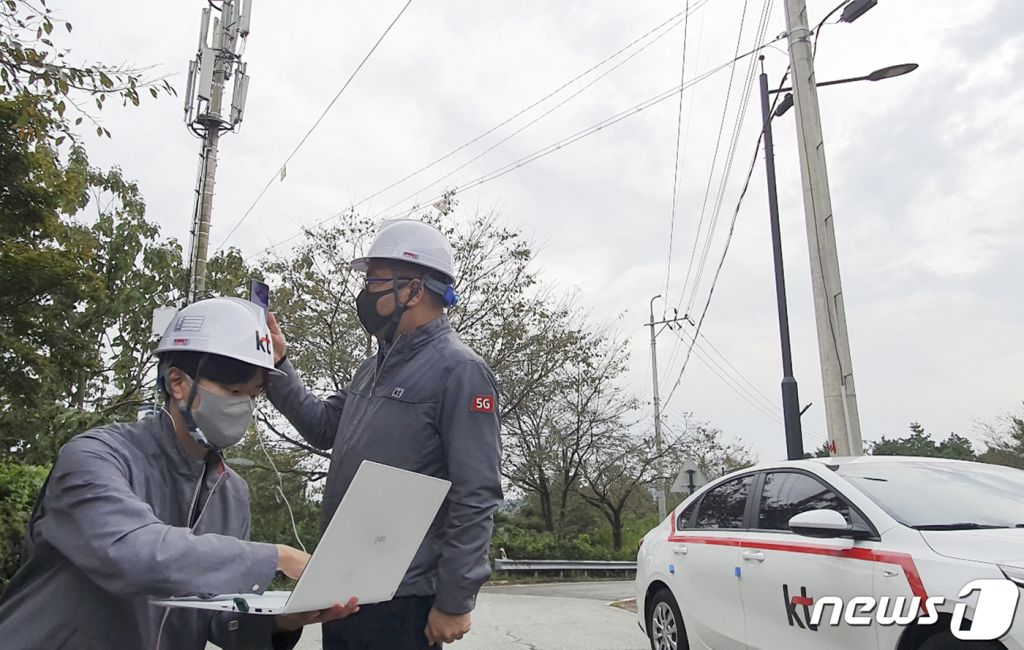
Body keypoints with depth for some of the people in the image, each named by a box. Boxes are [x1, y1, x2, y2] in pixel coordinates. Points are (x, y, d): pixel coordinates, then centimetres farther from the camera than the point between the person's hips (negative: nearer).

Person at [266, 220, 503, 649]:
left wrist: (454, 603, -18)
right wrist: (278, 366, 8)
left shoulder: (459, 371, -15)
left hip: (402, 601, -8)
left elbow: (475, 497, -19)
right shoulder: (375, 368, 12)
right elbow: (323, 427, 18)